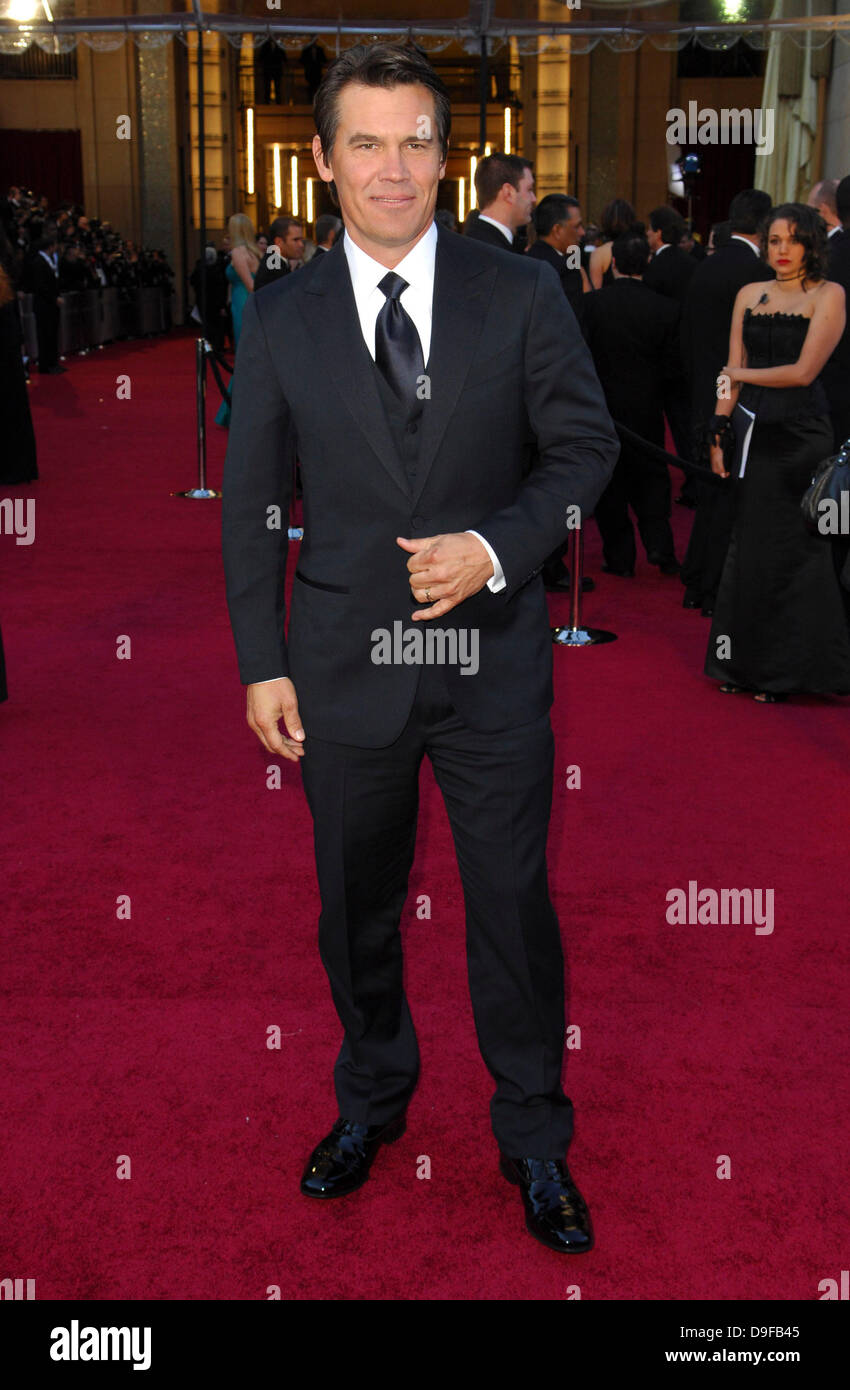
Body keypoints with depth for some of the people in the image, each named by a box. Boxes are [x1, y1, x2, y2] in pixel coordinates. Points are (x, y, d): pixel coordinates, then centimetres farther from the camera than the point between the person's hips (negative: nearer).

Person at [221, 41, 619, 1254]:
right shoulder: (280, 320, 1)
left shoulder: (521, 296, -3)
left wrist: (494, 547, -15)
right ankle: (372, 1097, 42)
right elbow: (251, 502, 4)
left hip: (493, 661, -1)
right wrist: (261, 665, 0)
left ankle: (533, 1137, 30)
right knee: (357, 906, 16)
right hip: (345, 665, 1)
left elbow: (586, 446, 1)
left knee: (514, 905, 9)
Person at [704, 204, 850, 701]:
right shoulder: (750, 294, 11)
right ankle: (749, 664, 20)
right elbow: (732, 373, 12)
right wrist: (720, 433, 6)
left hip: (801, 432, -5)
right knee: (752, 545, 9)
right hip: (755, 431, 5)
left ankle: (790, 668, 13)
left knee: (796, 547, 2)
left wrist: (743, 375, -3)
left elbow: (803, 371, -13)